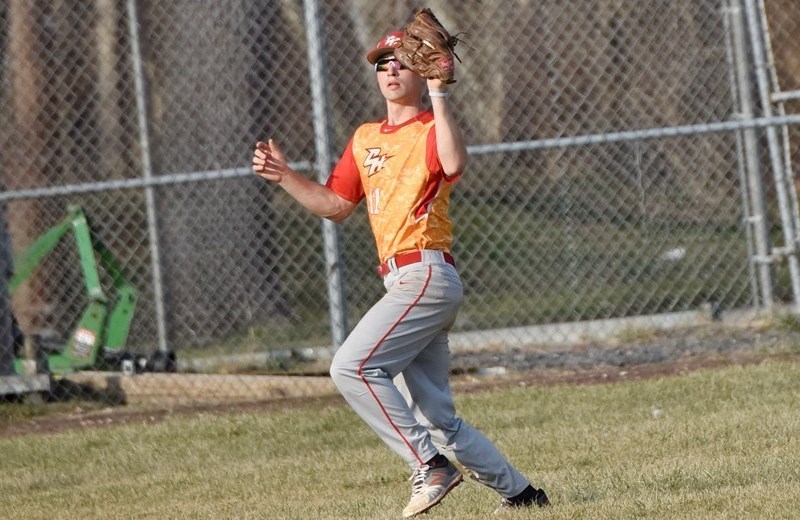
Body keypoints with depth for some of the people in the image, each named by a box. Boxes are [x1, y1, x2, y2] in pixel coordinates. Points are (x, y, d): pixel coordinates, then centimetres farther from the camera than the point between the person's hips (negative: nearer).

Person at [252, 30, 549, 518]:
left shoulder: (433, 129, -4)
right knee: (437, 419, 8)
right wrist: (284, 176, 12)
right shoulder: (366, 139, 19)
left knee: (352, 366, -20)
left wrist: (438, 94, -26)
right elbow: (336, 204, 24)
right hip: (403, 283, 8)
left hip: (427, 274, -8)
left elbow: (454, 163, -27)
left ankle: (430, 464, -16)